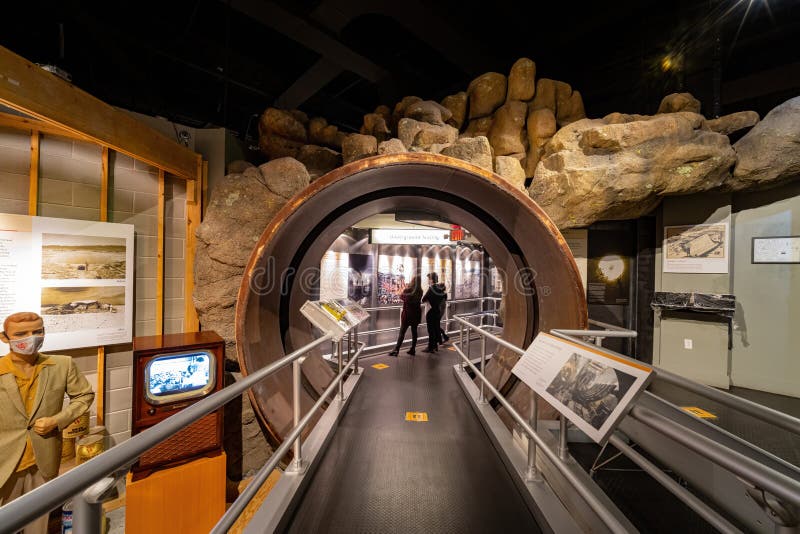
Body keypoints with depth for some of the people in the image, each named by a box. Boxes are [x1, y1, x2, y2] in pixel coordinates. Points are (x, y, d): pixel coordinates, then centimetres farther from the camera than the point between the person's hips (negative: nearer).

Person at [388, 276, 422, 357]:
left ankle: (396, 350, 0)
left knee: (402, 332, 1)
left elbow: (401, 296, 2)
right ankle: (413, 349, 18)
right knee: (414, 331, 12)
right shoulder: (420, 291, -3)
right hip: (416, 313, 4)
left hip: (407, 313, -4)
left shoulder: (408, 290, -14)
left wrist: (405, 288, 11)